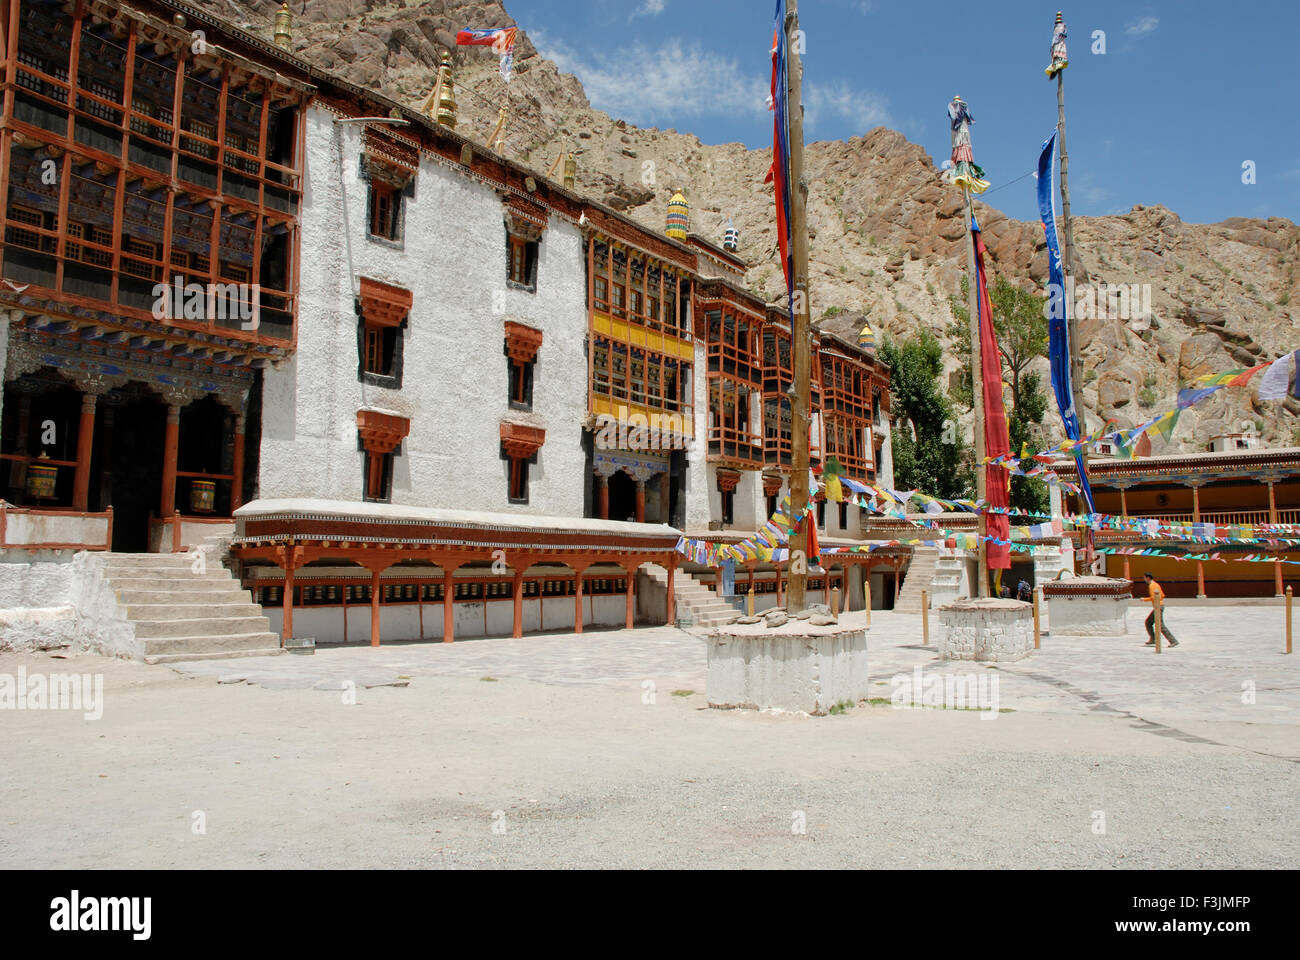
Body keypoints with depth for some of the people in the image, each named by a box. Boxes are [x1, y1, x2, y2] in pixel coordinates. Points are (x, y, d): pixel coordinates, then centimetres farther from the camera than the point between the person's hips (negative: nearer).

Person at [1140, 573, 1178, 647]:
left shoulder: (1151, 585, -13)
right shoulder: (1156, 584, 17)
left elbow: (1153, 597, -22)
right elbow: (1162, 595, 21)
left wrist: (1144, 599, -10)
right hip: (1158, 607, 10)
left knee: (1161, 625, -10)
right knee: (1148, 622, 13)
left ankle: (1173, 641, -11)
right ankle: (1152, 640, 11)